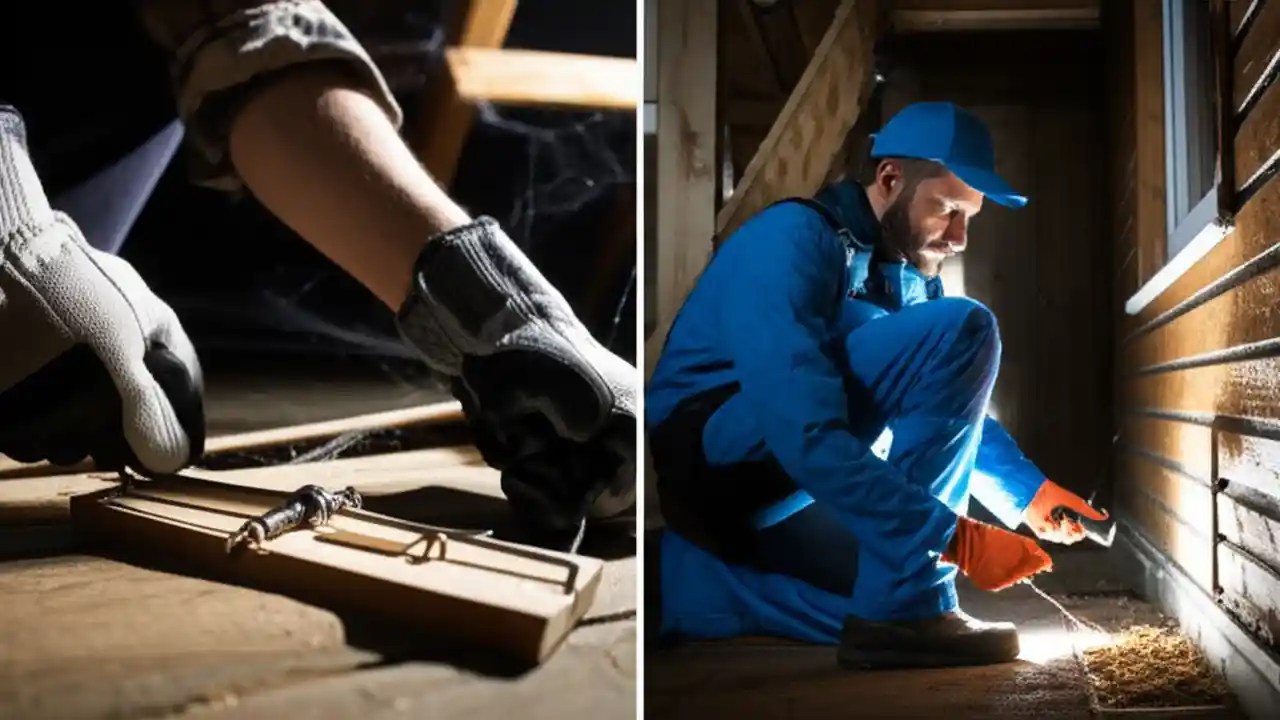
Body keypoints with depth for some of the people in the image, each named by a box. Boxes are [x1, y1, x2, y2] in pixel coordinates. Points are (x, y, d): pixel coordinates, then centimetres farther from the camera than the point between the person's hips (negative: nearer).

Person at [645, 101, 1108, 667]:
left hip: (783, 501, 9)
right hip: (719, 453, -9)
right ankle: (905, 609, -20)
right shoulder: (792, 241, -20)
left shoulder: (913, 274, 9)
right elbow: (808, 437, -32)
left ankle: (710, 580, 15)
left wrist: (1025, 491, 2)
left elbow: (949, 409, 19)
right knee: (960, 333, -19)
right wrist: (957, 537, -31)